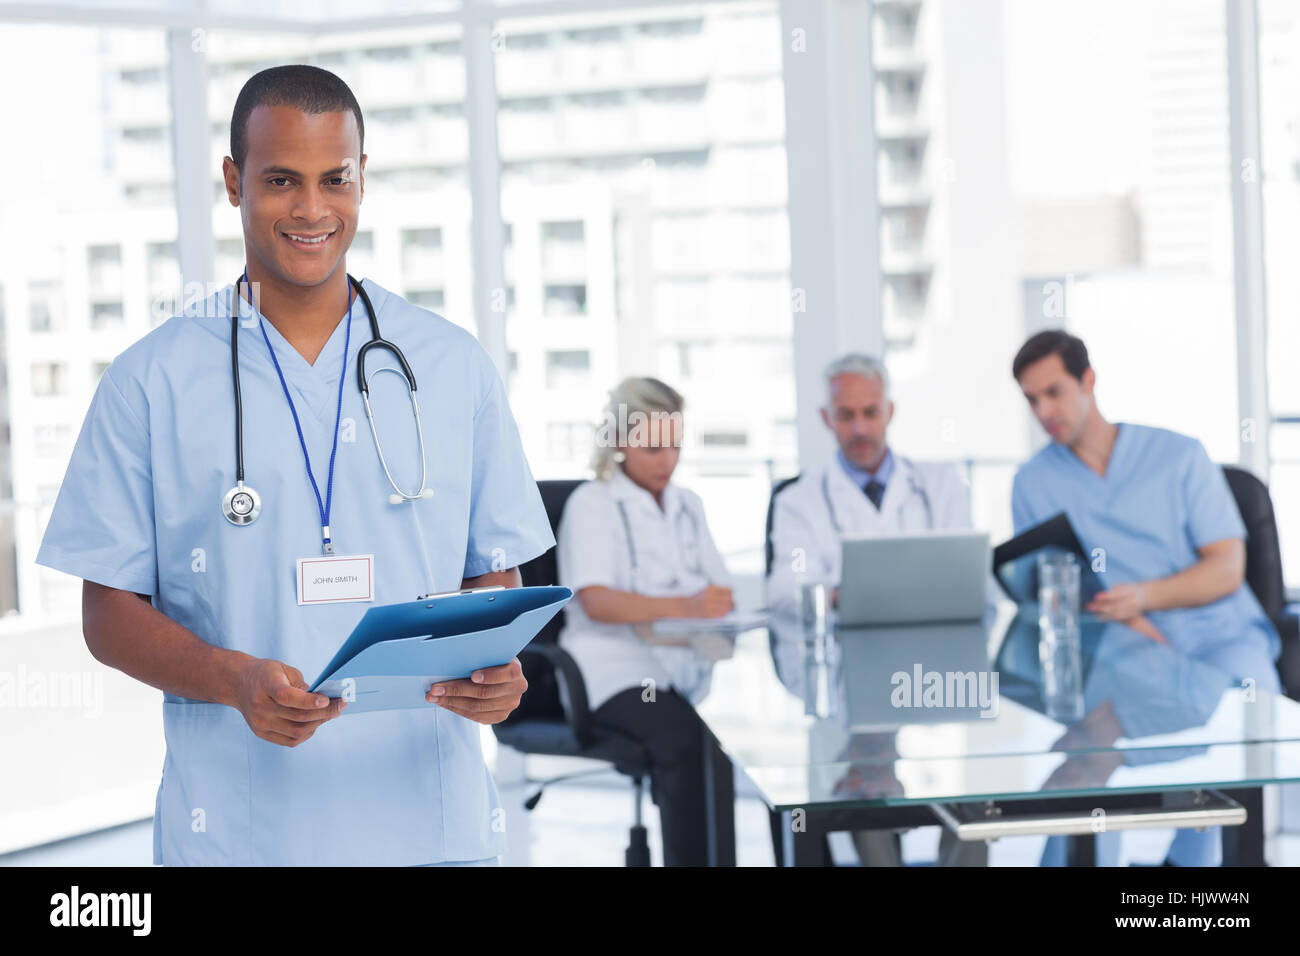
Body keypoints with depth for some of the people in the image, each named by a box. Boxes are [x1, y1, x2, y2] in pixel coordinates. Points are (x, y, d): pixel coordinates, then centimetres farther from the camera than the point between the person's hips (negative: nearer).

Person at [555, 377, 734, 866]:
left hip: (687, 663, 5)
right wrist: (682, 607, -26)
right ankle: (688, 857, -28)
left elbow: (720, 591, 17)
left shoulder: (687, 504, 22)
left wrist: (716, 606, -10)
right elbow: (595, 601, -12)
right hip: (619, 666, -5)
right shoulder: (592, 504, 3)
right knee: (685, 736, -35)